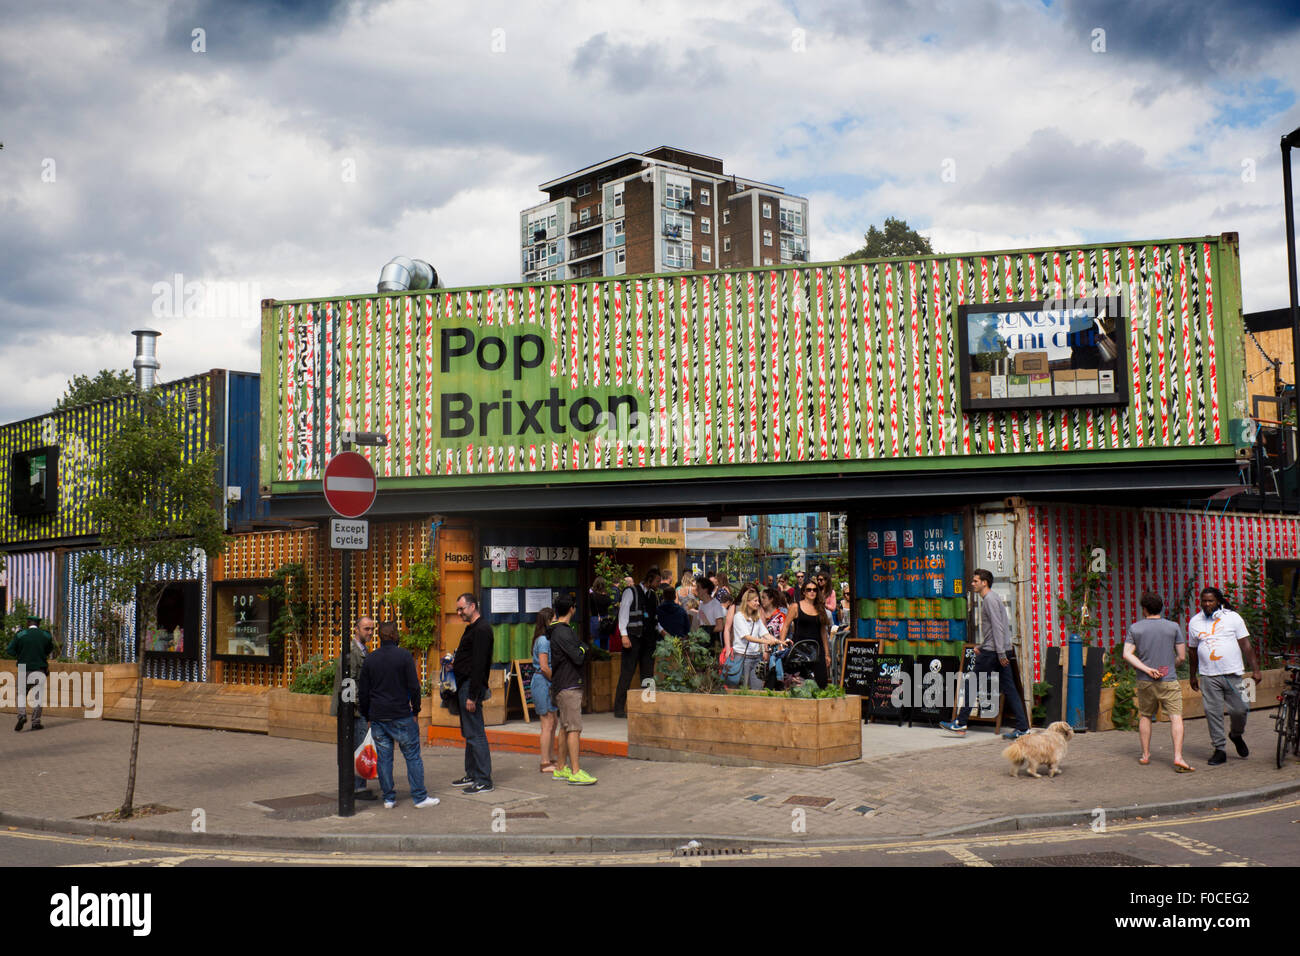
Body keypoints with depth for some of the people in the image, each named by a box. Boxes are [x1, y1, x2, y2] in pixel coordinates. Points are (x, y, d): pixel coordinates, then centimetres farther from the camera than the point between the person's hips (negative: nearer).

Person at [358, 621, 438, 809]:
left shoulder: (369, 659, 6)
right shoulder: (404, 655, -6)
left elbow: (362, 692, 9)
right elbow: (414, 686, -9)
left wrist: (367, 717, 17)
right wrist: (415, 710, 2)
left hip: (377, 716, 4)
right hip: (401, 716, -4)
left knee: (384, 757, 8)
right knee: (413, 755, 2)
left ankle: (388, 798, 10)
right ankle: (420, 797, 2)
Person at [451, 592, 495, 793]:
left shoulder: (481, 630, -15)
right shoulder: (472, 628, 18)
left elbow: (479, 665, -21)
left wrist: (472, 696, -23)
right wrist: (456, 662, 11)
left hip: (472, 686, -11)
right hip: (464, 686, 11)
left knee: (475, 734, -9)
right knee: (469, 733, 15)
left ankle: (484, 781, -7)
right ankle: (472, 775, 22)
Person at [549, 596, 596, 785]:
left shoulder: (559, 631, 16)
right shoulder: (563, 633, -16)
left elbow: (580, 657, 18)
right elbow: (578, 658, -19)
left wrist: (581, 652, -1)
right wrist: (583, 648, -1)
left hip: (565, 686, 10)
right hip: (569, 686, -10)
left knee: (565, 727, 13)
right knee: (574, 728, -11)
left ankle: (561, 769, 19)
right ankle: (575, 772, -11)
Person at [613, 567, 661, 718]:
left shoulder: (654, 596, 17)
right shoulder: (631, 592, 0)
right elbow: (623, 613, -5)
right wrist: (624, 635, -14)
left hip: (649, 637, 6)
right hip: (633, 637, -6)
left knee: (648, 673, 5)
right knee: (627, 672, -6)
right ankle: (619, 708, -2)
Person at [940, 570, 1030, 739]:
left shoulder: (990, 599, -12)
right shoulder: (992, 597, 19)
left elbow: (997, 627, -19)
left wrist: (1000, 653, -22)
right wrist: (982, 647, 27)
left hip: (992, 651, -10)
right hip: (1001, 650, 10)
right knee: (1008, 688, 6)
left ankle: (960, 723, 4)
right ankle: (1022, 727, 3)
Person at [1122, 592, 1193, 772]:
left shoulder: (1135, 628, 1)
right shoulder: (1173, 627, -2)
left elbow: (1127, 654, -7)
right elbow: (1182, 657, -1)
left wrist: (1147, 669, -10)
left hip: (1145, 681, 2)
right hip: (1169, 681, -2)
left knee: (1145, 716, 16)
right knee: (1176, 717, -5)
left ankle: (1145, 755, 21)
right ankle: (1178, 757, -18)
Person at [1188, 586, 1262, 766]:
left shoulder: (1232, 617, 4)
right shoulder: (1194, 622, 9)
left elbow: (1246, 645, 4)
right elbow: (1193, 651, 17)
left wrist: (1255, 669, -2)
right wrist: (1193, 676, 19)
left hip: (1232, 674, -1)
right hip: (1208, 676, 1)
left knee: (1239, 710, -4)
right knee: (1213, 713, -2)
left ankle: (1236, 735, 27)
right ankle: (1219, 750, 7)